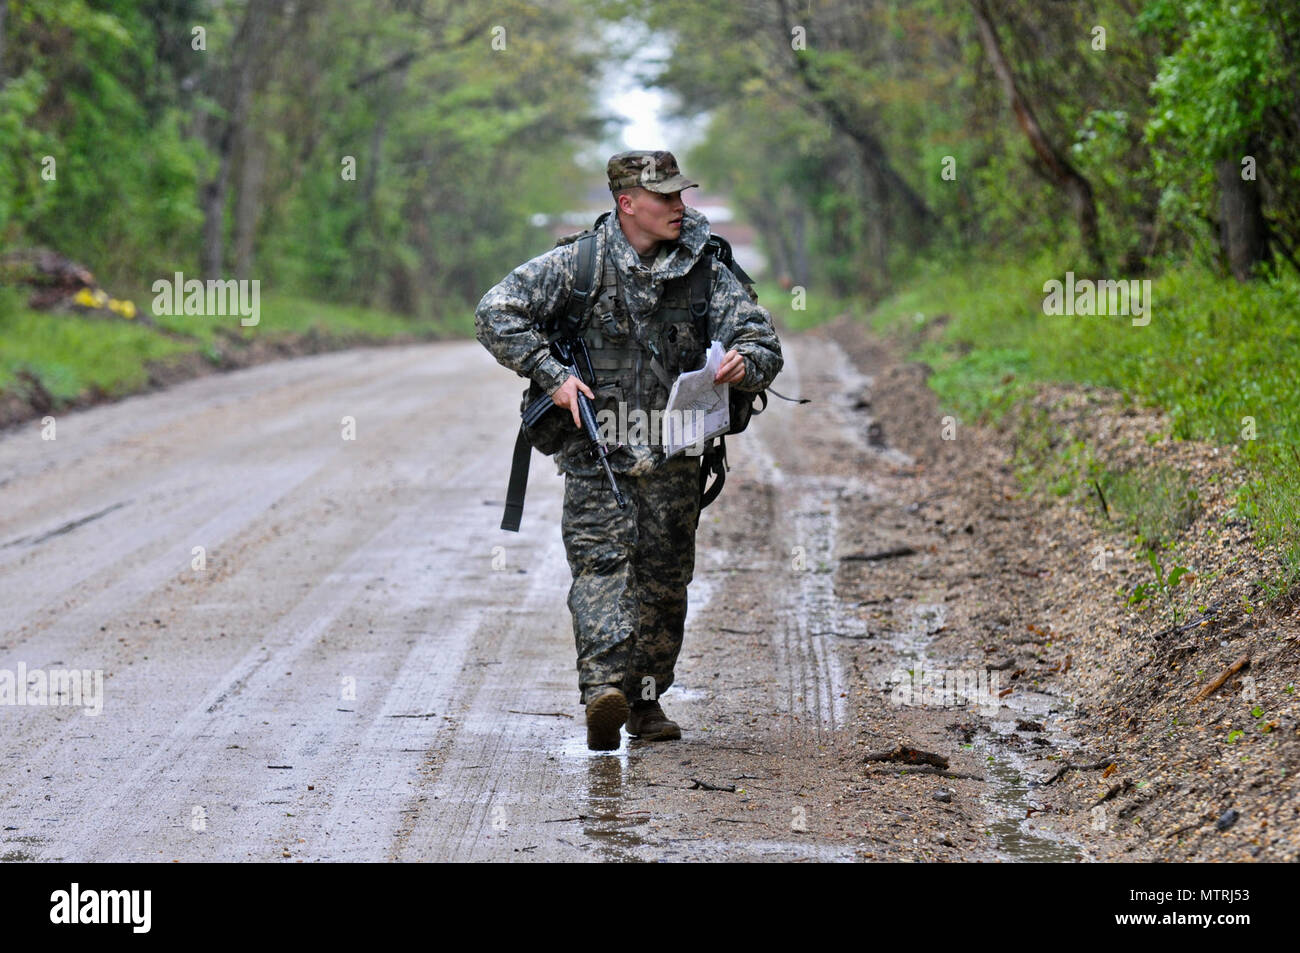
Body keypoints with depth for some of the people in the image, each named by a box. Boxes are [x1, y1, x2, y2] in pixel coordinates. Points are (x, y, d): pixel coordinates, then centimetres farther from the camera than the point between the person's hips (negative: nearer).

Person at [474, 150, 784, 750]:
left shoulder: (705, 272, 4)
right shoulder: (578, 263, -2)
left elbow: (763, 342, 3)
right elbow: (495, 315, -1)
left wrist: (745, 364, -22)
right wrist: (551, 376, -10)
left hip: (674, 458, 3)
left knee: (665, 578, 8)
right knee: (602, 561, -18)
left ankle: (647, 699, 22)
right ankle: (604, 690, -32)